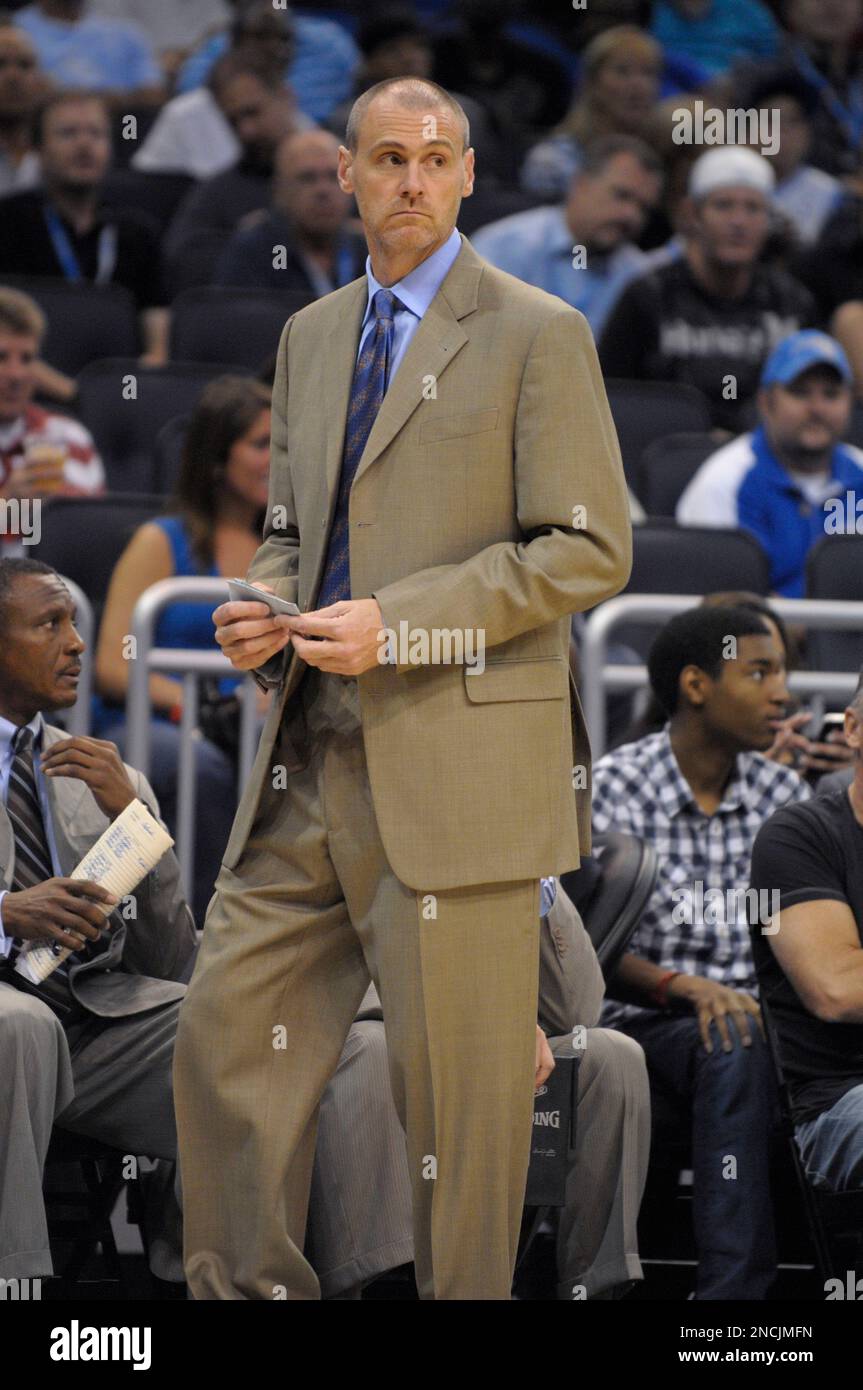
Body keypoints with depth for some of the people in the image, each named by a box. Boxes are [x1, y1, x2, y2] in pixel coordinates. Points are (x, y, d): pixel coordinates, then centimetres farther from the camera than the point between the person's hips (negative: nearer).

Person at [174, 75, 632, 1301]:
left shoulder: (535, 335, -4)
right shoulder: (311, 336, 16)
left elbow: (591, 551, -9)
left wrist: (399, 624, -15)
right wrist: (266, 612, 2)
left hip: (453, 766, -6)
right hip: (310, 760, 6)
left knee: (454, 1083, -1)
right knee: (225, 1038, 4)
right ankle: (247, 1291, 17)